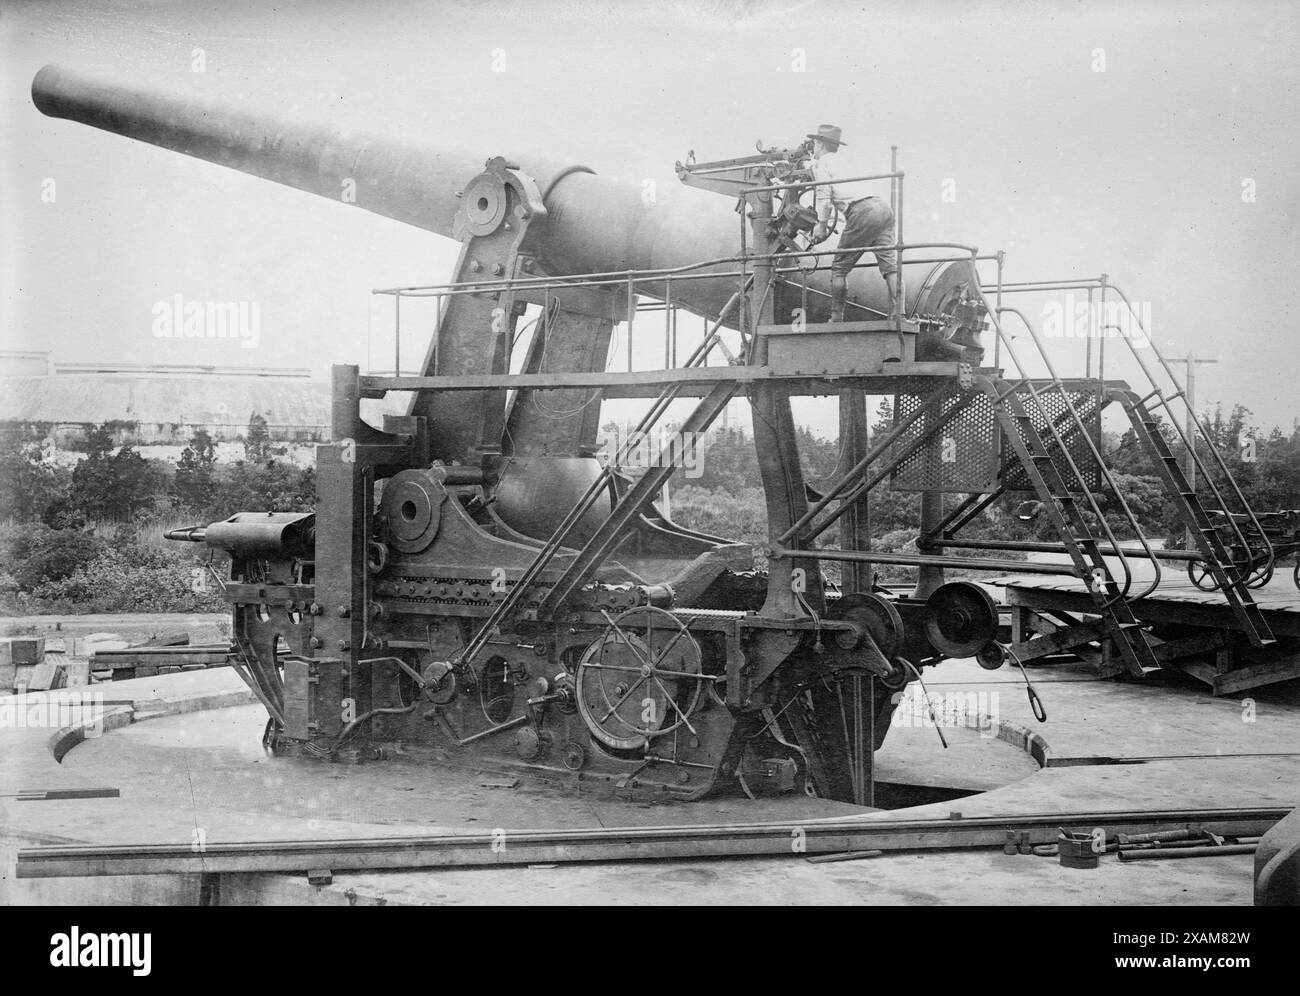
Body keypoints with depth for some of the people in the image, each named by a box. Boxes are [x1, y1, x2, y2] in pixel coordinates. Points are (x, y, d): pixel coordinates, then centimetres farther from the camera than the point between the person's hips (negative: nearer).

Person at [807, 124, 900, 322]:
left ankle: (836, 318, 7)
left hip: (862, 212, -7)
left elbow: (824, 198, -1)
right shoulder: (845, 160, 31)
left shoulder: (822, 162, 8)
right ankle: (897, 314, -9)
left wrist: (822, 226, 6)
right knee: (890, 265, 0)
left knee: (839, 268, 5)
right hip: (882, 207, 7)